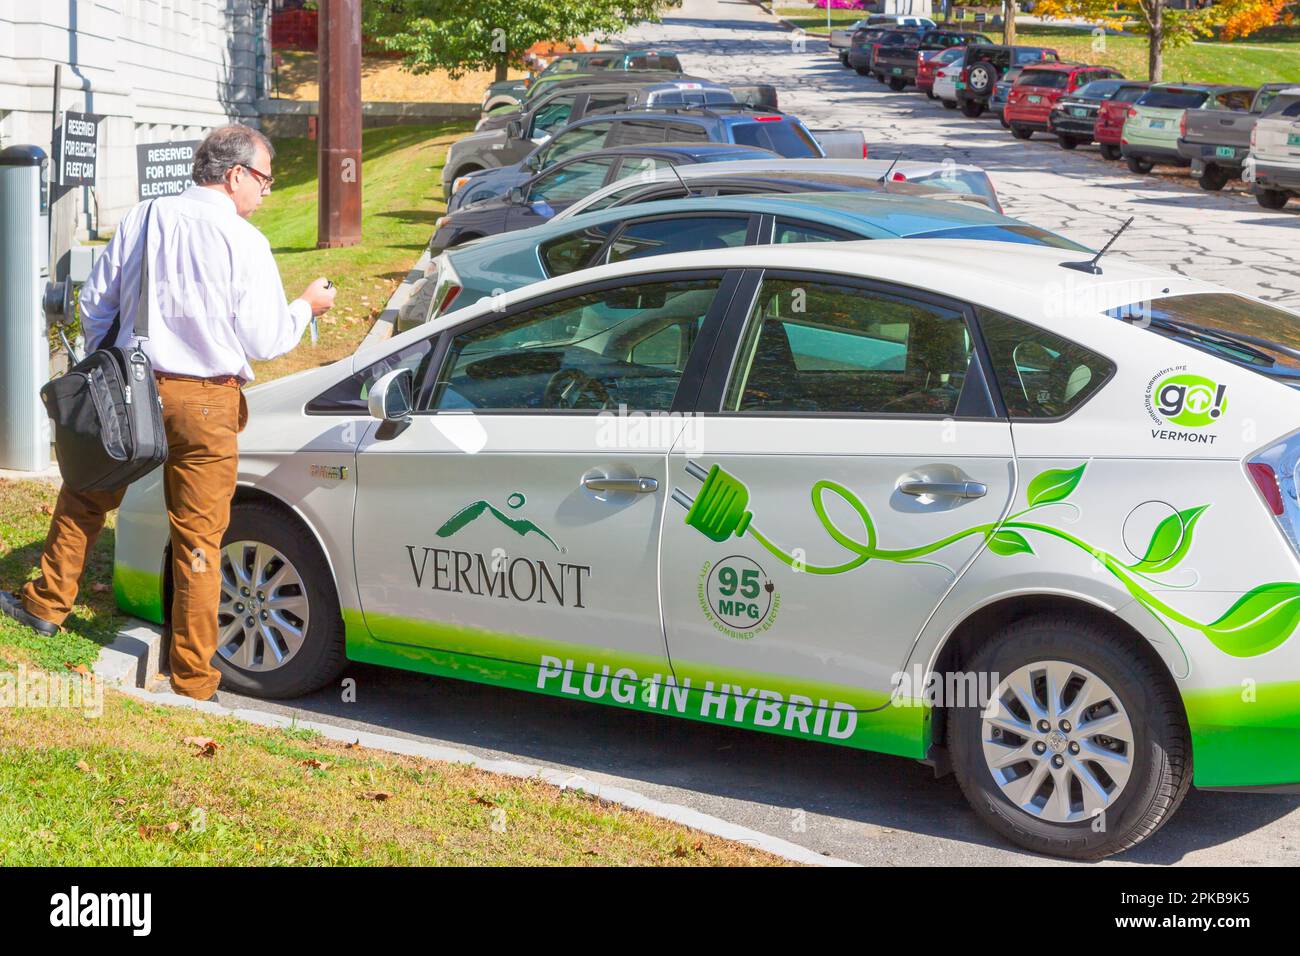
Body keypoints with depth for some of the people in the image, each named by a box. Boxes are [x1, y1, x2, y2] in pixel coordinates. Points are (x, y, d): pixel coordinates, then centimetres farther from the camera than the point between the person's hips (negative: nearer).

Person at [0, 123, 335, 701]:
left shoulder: (143, 219, 3)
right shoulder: (244, 243, -10)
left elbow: (94, 304, 10)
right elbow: (263, 341, -7)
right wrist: (307, 307, 10)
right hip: (206, 405, -3)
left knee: (86, 493, 26)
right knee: (199, 539, 5)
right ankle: (193, 680, 12)